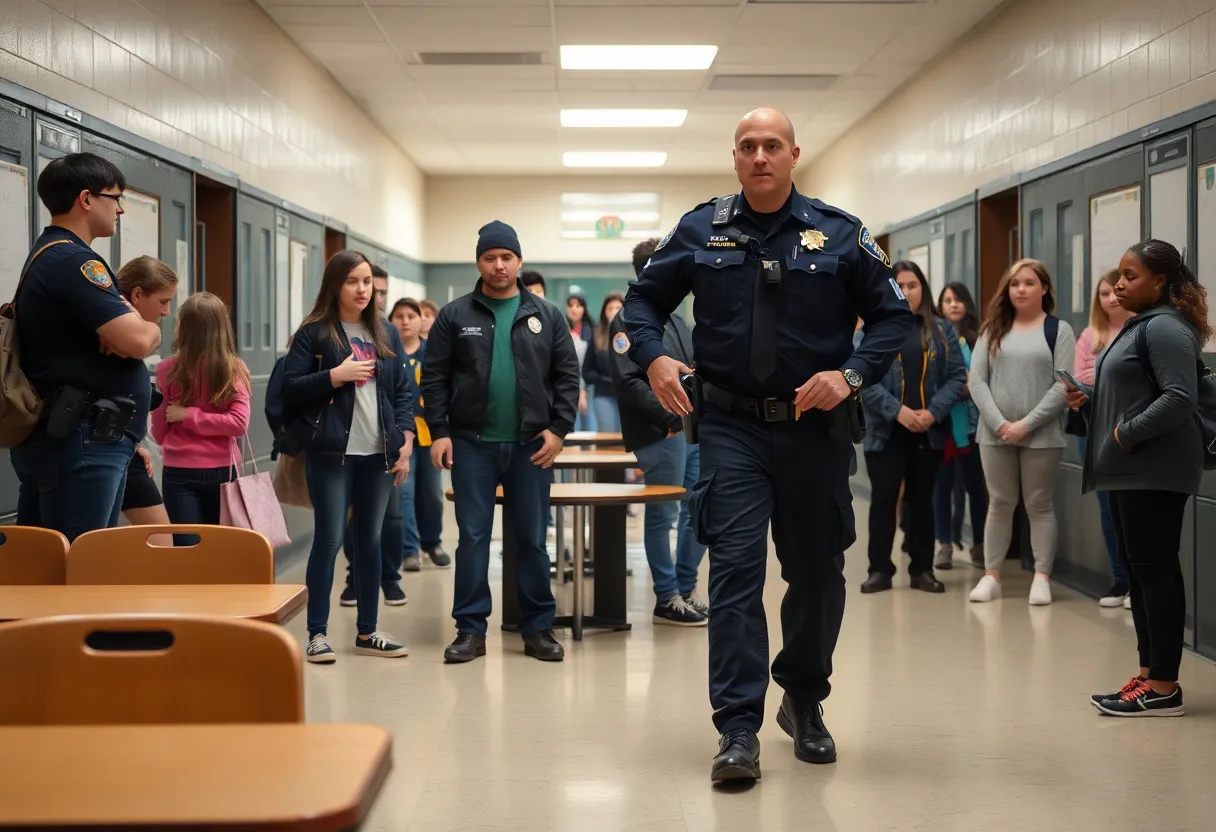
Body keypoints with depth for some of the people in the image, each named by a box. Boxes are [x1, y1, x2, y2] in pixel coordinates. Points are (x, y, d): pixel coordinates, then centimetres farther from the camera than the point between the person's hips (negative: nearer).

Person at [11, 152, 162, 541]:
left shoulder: (49, 255, 19)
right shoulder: (72, 260, -15)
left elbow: (123, 328, 19)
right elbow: (139, 340, -23)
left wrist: (128, 328, -5)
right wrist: (149, 330, 0)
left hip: (60, 438, 11)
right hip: (82, 442, -11)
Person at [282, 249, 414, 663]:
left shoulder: (386, 334, 12)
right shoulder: (313, 333, -1)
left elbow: (402, 391, 12)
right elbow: (290, 388, -5)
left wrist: (405, 440, 2)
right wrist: (336, 375, -15)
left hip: (377, 454, 5)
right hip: (331, 454, -4)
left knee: (370, 541, 10)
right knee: (328, 540, -3)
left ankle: (367, 632, 18)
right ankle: (317, 633, 4)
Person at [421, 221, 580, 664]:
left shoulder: (547, 316, 6)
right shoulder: (454, 316, 3)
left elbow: (567, 375, 6)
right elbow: (435, 378, 2)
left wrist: (558, 429, -4)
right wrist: (438, 432, -6)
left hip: (530, 444, 1)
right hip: (472, 444, -1)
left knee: (533, 539, 6)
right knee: (472, 537, 2)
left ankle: (538, 628, 15)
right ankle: (470, 629, 9)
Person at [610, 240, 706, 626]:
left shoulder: (676, 321, 19)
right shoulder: (629, 320, -8)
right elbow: (627, 381, -17)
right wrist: (670, 416, -21)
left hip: (695, 433, 8)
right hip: (660, 435, -8)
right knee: (664, 515, -1)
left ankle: (685, 588, 24)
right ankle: (667, 599, 10)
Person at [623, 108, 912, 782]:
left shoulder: (839, 233, 0)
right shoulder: (701, 231, 3)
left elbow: (892, 315, 4)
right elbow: (644, 298, 11)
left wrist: (851, 375, -12)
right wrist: (652, 356, -9)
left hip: (815, 425, 1)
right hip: (732, 427, -1)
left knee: (816, 570, 12)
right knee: (735, 568, -9)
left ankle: (804, 702, 34)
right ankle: (738, 731, -6)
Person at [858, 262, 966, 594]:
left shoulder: (942, 330, 8)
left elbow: (957, 377, 2)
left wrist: (933, 412, -13)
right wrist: (898, 411, -19)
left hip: (929, 431, 2)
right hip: (885, 430, -2)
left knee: (922, 499, 9)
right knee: (883, 499, 0)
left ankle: (922, 569, 16)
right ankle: (879, 569, 8)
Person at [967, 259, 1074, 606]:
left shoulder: (1059, 330, 2)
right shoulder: (993, 329, 11)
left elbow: (1064, 385, -7)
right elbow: (976, 379, 2)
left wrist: (1027, 424, -14)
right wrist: (999, 423, -11)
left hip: (1041, 434, -3)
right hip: (995, 433, 3)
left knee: (1039, 505, 3)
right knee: (999, 504, 7)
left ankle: (1041, 577, 6)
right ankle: (991, 575, 11)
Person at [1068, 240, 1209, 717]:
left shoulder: (1165, 328, -14)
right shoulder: (1138, 327, 19)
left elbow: (1180, 398, -24)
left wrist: (1128, 434, -21)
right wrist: (1087, 398, 9)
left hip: (1154, 473, -10)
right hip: (1129, 471, 11)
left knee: (1154, 569, -7)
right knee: (1136, 570, 12)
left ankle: (1164, 688, -3)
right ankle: (1149, 674, 19)